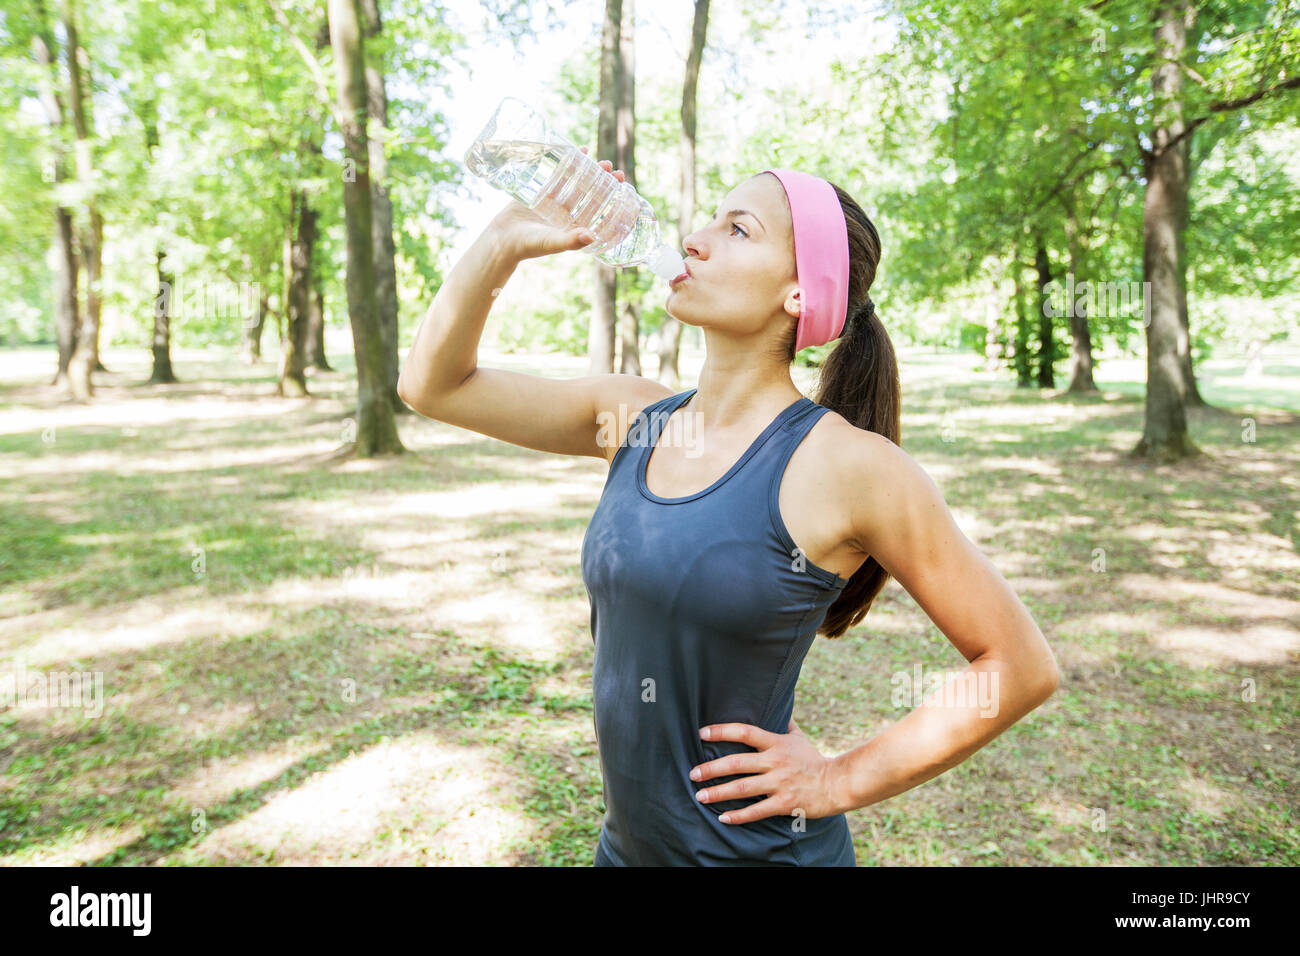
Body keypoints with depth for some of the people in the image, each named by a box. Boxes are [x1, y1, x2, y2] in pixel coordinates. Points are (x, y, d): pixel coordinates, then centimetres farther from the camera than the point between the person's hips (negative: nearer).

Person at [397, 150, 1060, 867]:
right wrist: (506, 241, -11)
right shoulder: (633, 416, -3)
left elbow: (1021, 666, -13)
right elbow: (433, 384, 2)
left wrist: (841, 781, -12)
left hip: (760, 847, -5)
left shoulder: (845, 463, -20)